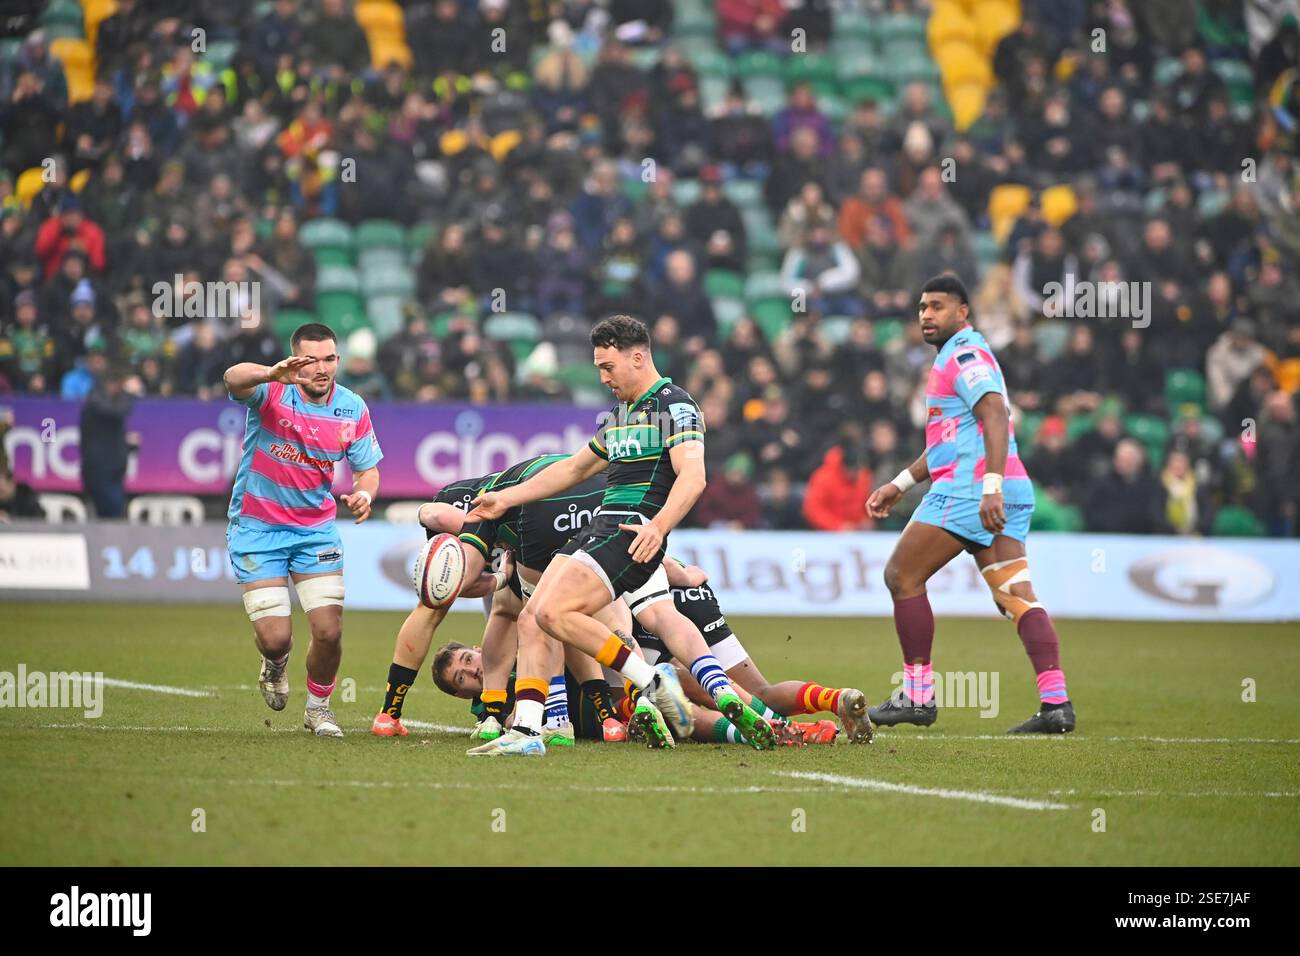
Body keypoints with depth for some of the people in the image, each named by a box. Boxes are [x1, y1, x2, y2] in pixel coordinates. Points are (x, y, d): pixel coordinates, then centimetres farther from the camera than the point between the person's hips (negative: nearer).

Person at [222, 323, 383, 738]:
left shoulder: (352, 409, -5)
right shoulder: (271, 392, -17)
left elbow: (368, 469, 4)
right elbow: (234, 378, -40)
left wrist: (364, 494, -21)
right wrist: (272, 374, -62)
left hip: (316, 528, 3)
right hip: (257, 528, -3)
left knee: (329, 632, -6)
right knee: (275, 637, -10)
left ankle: (318, 706, 23)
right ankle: (275, 666, 30)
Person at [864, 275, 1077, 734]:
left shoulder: (965, 354, -6)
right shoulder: (958, 357, 27)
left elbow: (995, 416, -20)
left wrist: (991, 486, -30)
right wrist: (899, 485, 34)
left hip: (969, 489, -10)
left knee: (902, 575, -1)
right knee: (1018, 597, 0)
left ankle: (917, 696, -1)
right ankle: (1056, 702, -12)